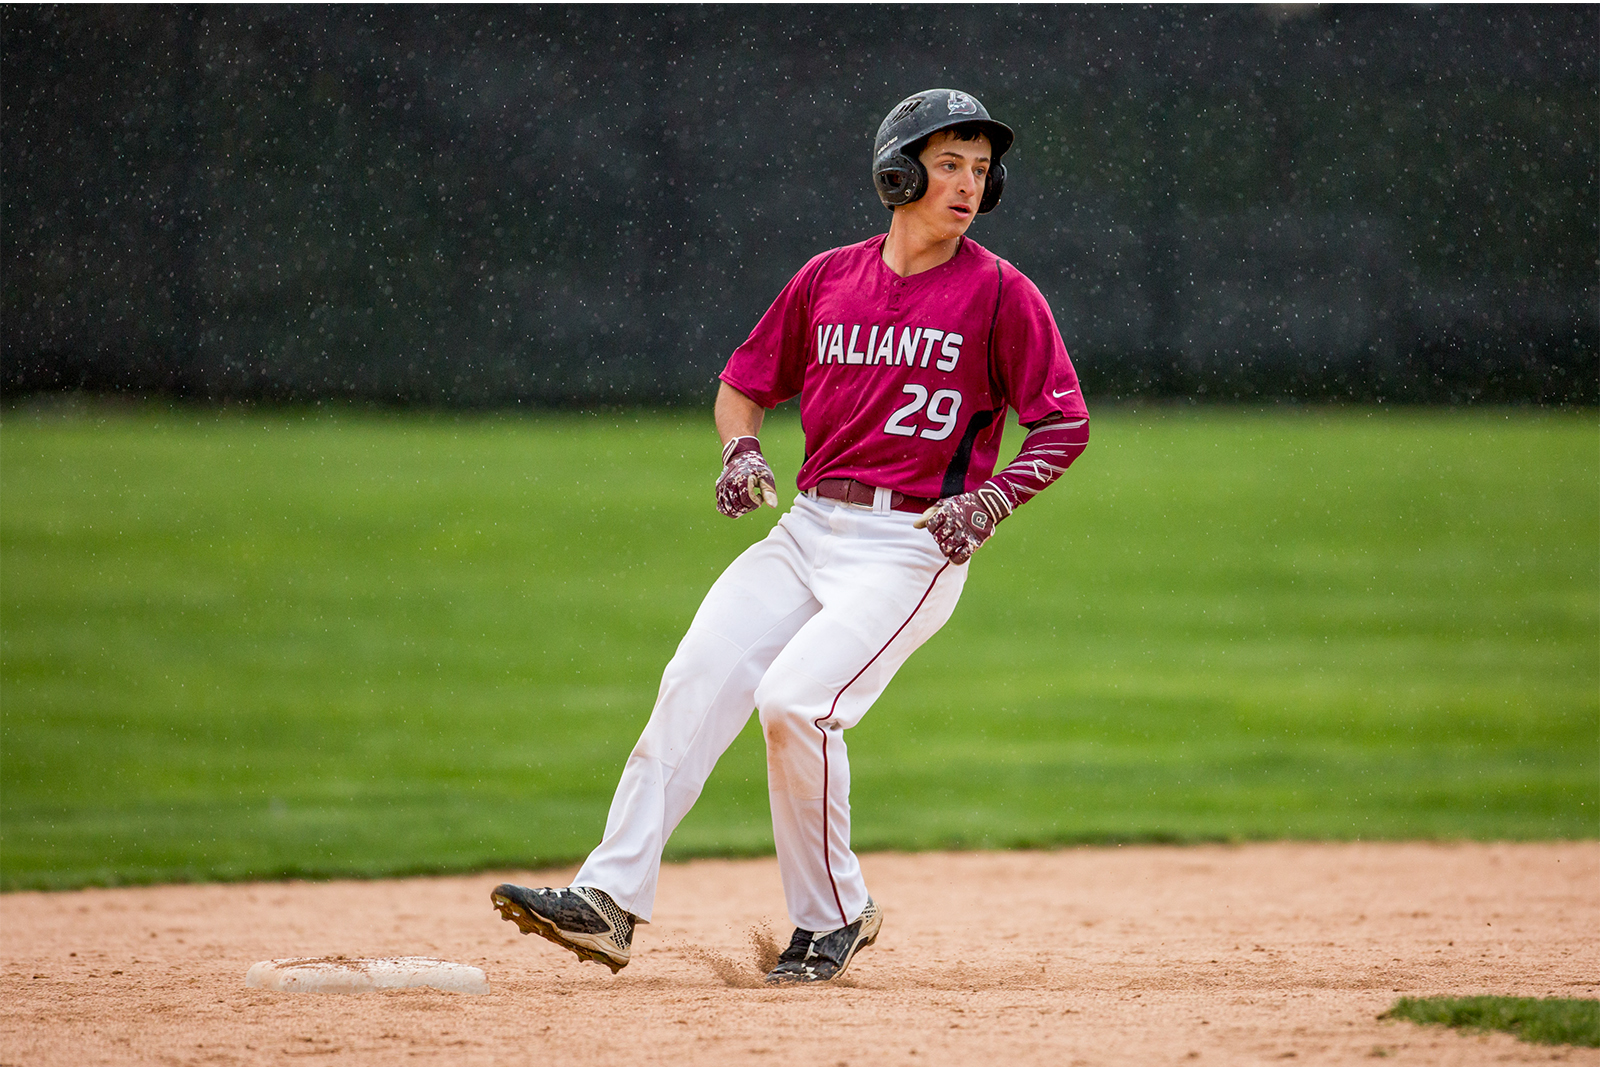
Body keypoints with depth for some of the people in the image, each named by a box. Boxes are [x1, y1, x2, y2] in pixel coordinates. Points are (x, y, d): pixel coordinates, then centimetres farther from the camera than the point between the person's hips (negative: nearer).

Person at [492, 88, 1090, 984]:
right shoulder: (829, 279, 10)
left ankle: (833, 917, -3)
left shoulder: (1000, 294, -4)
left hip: (914, 546, -5)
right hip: (809, 529, 5)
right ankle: (610, 900, -14)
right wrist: (742, 452, 0)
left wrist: (990, 502, -16)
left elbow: (1066, 427, -3)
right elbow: (745, 383, 20)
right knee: (696, 683, -11)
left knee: (795, 698, -22)